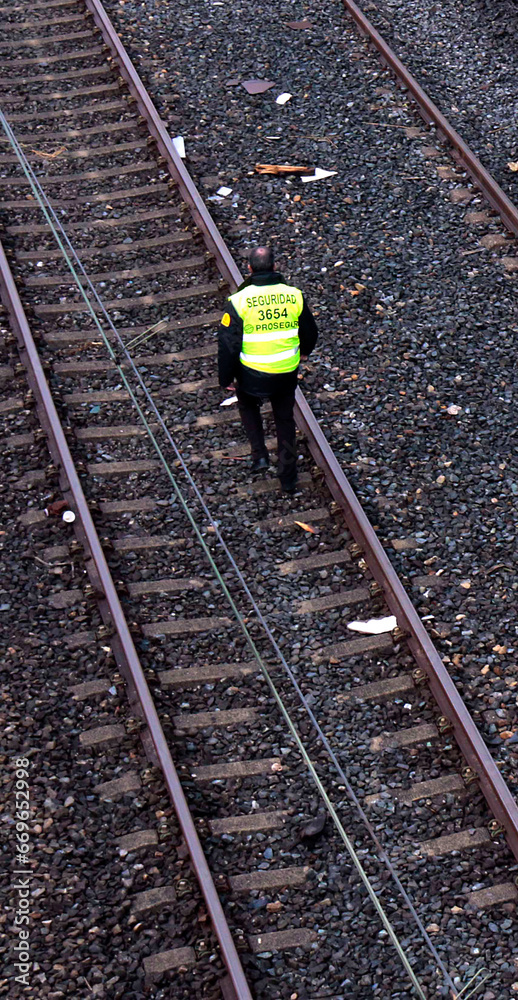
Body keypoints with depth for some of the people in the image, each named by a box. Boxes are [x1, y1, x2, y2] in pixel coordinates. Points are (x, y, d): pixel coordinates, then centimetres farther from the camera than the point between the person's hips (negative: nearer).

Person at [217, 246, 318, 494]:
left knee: (248, 406, 30)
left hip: (252, 373, -2)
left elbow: (227, 343, -14)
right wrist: (304, 352, 28)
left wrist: (225, 377, -1)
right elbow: (310, 332, 6)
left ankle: (259, 454, 18)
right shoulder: (294, 296, -9)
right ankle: (288, 478, 25)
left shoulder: (239, 301, -18)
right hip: (287, 372, 2)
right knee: (285, 419, 20)